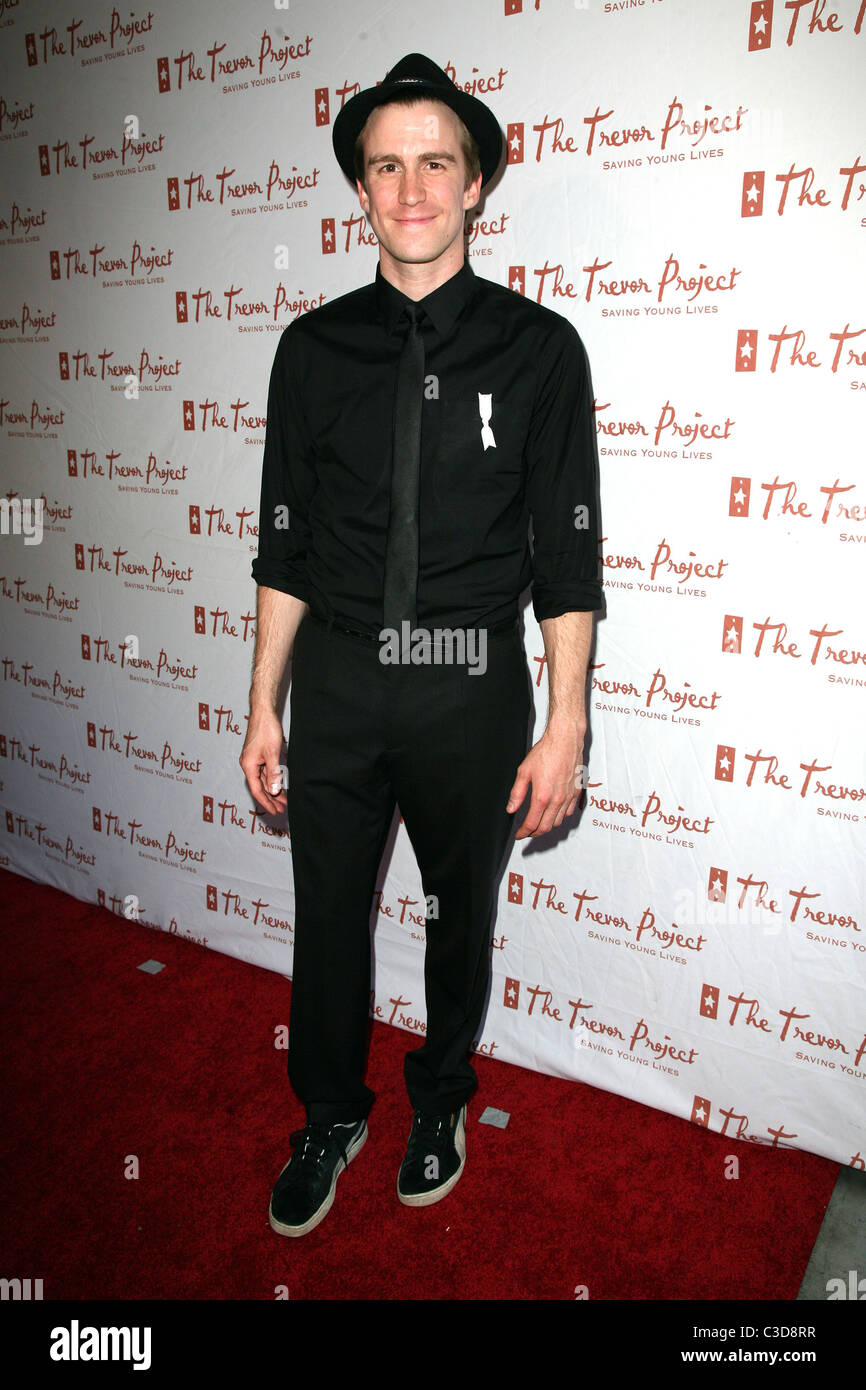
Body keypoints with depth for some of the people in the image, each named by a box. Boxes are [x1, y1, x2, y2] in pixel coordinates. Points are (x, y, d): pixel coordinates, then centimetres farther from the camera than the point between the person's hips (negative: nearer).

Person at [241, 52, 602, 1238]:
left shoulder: (538, 349, -3)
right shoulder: (315, 348, 3)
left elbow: (567, 556, -4)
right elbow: (286, 546, 5)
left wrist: (566, 727, -8)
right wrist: (263, 708, 4)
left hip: (472, 687, -1)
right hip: (337, 681, 2)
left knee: (462, 917, 17)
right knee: (328, 919, 13)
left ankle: (440, 1103, 45)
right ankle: (330, 1117, 40)